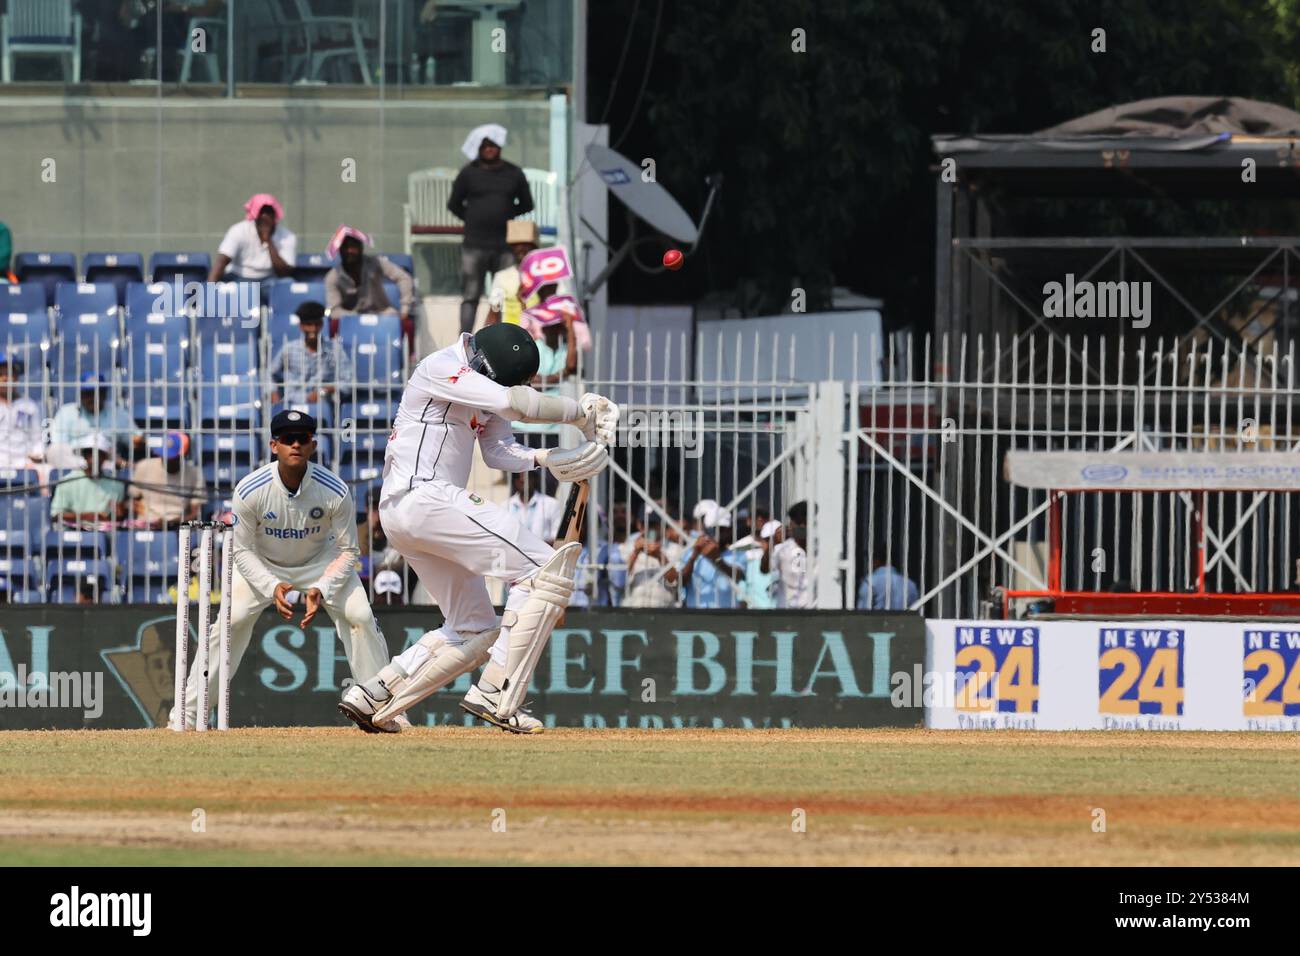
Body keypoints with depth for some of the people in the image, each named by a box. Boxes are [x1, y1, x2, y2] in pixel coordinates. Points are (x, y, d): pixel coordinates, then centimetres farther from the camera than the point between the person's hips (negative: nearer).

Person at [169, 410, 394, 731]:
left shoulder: (335, 491, -26)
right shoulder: (250, 490, -27)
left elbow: (347, 551, -15)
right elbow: (242, 551, -16)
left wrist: (321, 590, -32)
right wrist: (272, 587, -32)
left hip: (320, 561, 1)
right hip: (262, 564, -1)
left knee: (360, 617, -17)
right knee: (231, 620, -19)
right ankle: (186, 712, -9)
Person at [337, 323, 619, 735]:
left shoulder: (485, 382, 16)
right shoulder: (442, 368, -13)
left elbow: (498, 451, 11)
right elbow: (515, 404, -23)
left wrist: (543, 458, -8)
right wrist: (581, 411, -13)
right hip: (423, 497, -10)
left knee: (474, 629, 16)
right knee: (542, 569, -14)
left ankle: (371, 698, 11)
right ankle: (495, 693, -17)